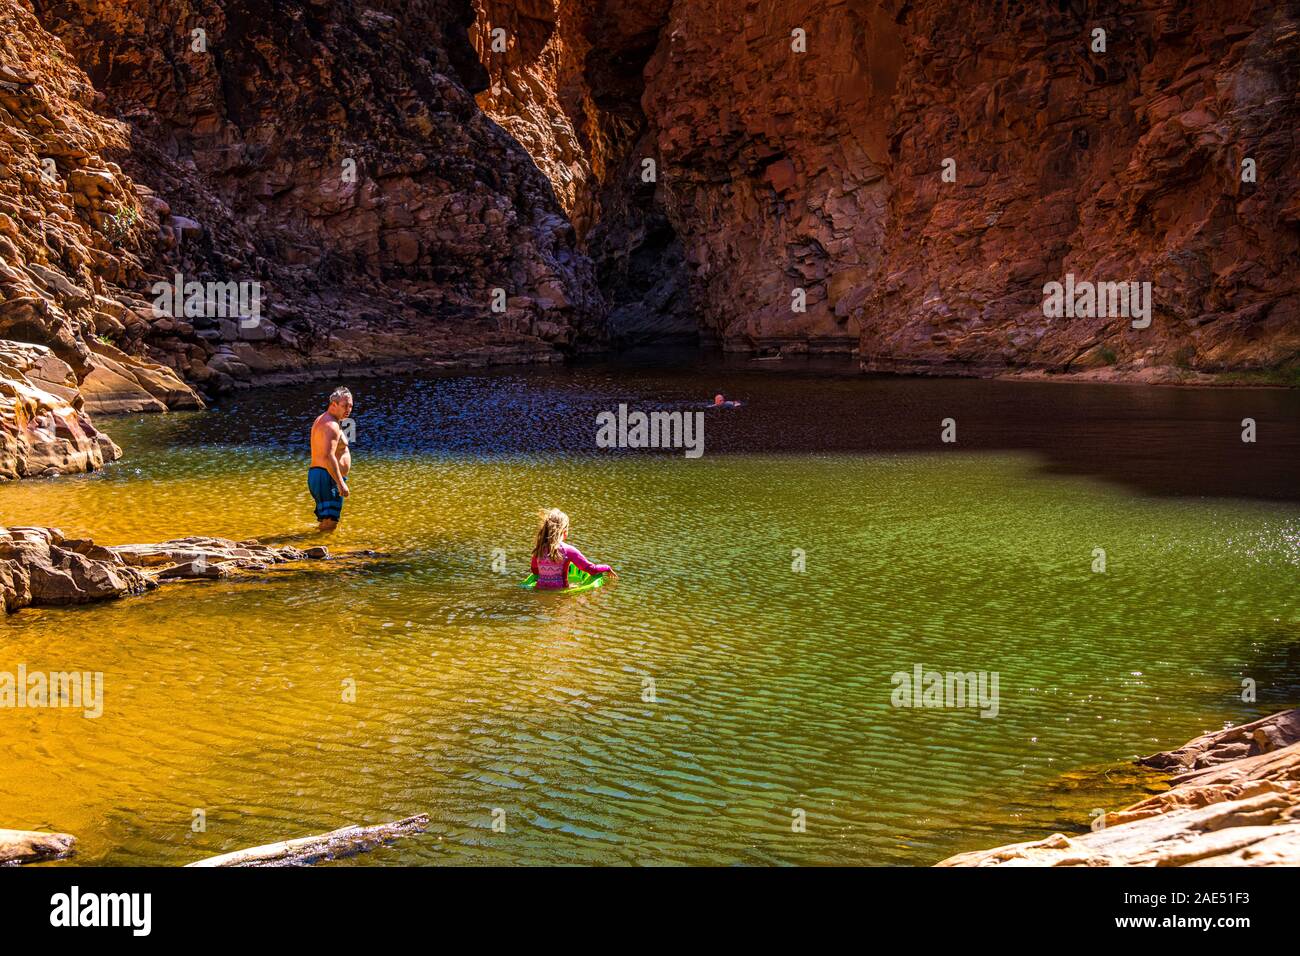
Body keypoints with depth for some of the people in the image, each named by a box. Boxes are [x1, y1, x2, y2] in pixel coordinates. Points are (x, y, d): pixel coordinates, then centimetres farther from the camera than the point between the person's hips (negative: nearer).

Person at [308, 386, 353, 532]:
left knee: (326, 522, 20)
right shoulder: (331, 425, -17)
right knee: (329, 523, -13)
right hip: (327, 477, -11)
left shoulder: (321, 420, 16)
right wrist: (341, 483, -29)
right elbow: (328, 456, -28)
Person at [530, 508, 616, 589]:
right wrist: (607, 568, 10)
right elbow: (592, 569, -8)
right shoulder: (567, 550, -13)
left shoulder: (538, 549, 0)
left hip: (541, 590, 5)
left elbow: (534, 571, 17)